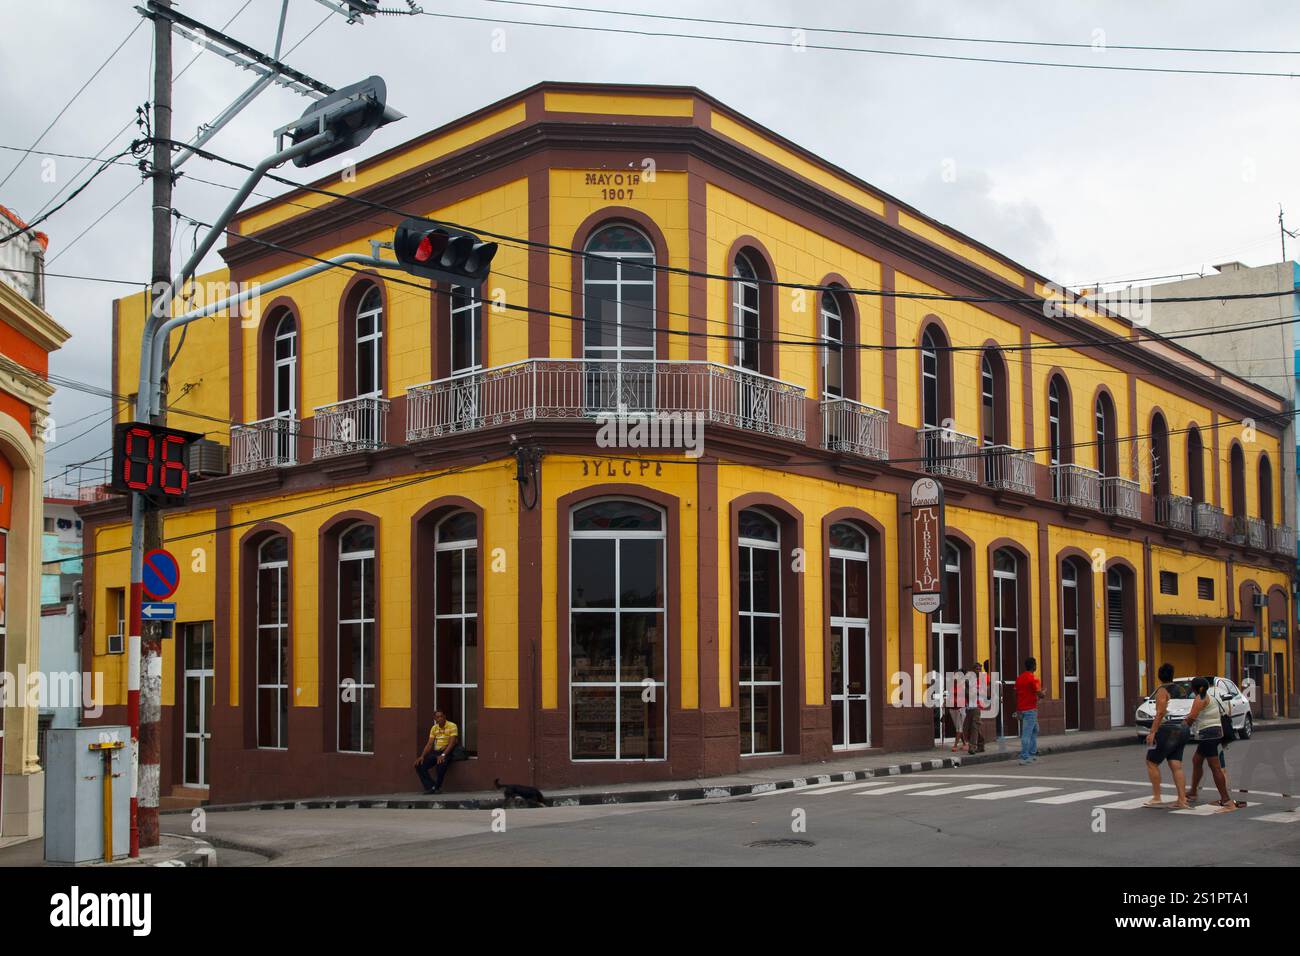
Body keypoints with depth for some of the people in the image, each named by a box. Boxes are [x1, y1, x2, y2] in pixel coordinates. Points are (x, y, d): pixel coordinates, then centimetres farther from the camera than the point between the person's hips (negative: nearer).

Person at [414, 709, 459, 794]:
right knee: (419, 765, -14)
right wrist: (422, 756, -6)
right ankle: (431, 787, -12)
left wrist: (443, 755, -29)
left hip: (447, 752, -6)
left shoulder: (452, 726, -8)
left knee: (441, 764, -38)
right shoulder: (434, 728, 11)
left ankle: (437, 787, -17)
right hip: (435, 752, 6)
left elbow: (451, 743, -16)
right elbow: (429, 744, 9)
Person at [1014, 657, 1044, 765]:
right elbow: (1039, 694, -18)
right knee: (1027, 733, -7)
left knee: (1035, 729, 22)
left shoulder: (1019, 678, 11)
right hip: (1030, 709, -8)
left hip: (1021, 709, 8)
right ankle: (1024, 758, -7)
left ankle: (1032, 753, 23)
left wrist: (1018, 711, 18)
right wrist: (1042, 693, 6)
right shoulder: (1033, 678, -13)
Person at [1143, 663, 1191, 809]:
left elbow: (1160, 713, -18)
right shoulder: (1180, 689, 13)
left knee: (1151, 762, 2)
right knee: (1176, 765, 5)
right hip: (1181, 730, 7)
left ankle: (1156, 798, 0)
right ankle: (1181, 799, -1)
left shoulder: (1162, 690, -9)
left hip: (1167, 730, -7)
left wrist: (1152, 732, -19)